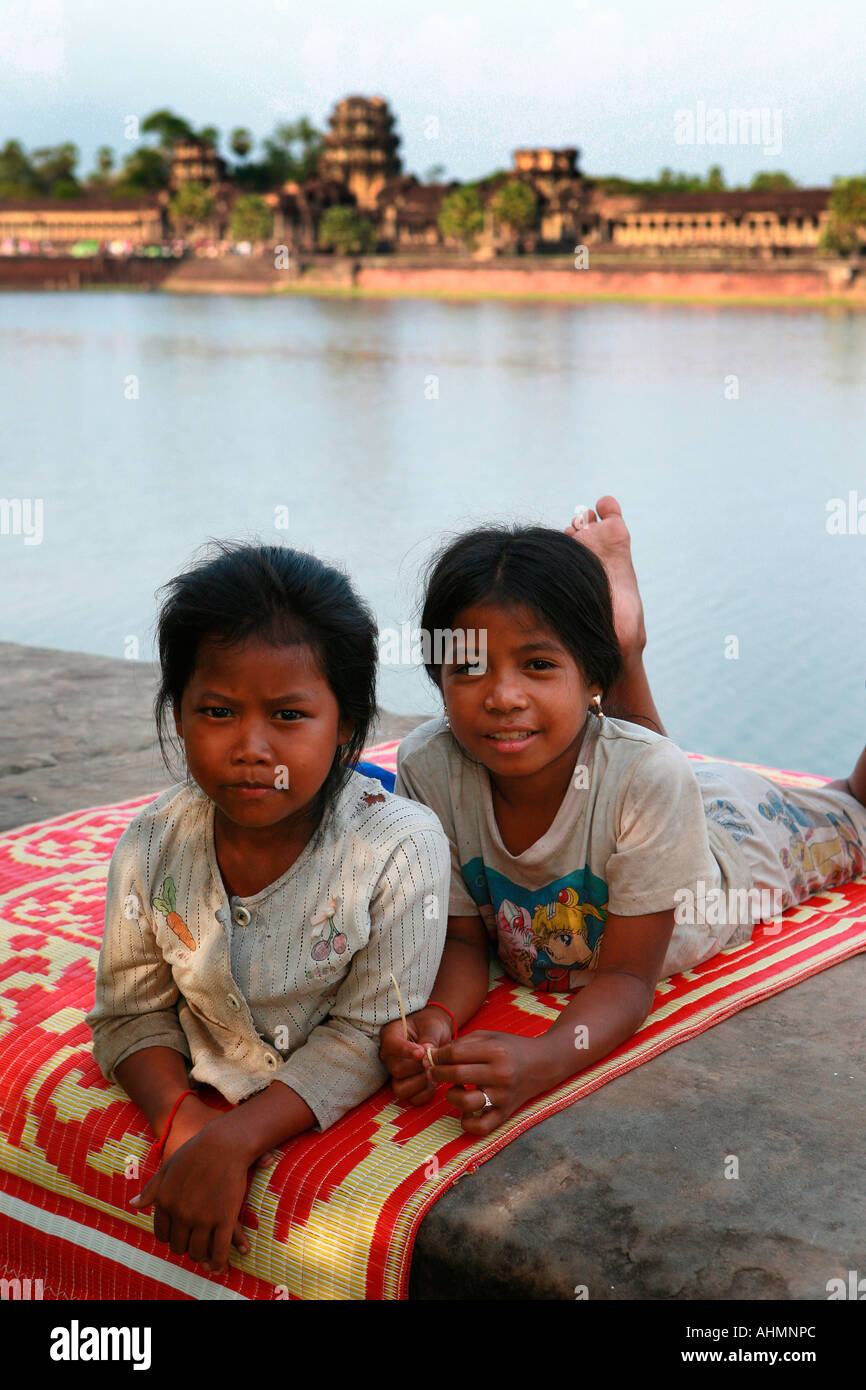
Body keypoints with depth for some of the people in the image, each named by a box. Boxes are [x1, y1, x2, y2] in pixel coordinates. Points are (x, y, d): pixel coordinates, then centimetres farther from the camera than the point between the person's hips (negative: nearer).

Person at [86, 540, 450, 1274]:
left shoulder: (399, 848, -21)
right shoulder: (152, 848, -10)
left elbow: (366, 1035, -17)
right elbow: (132, 1012, 0)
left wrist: (236, 1139, -25)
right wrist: (182, 1121, -19)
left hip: (344, 1112, -2)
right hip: (205, 1097, 3)